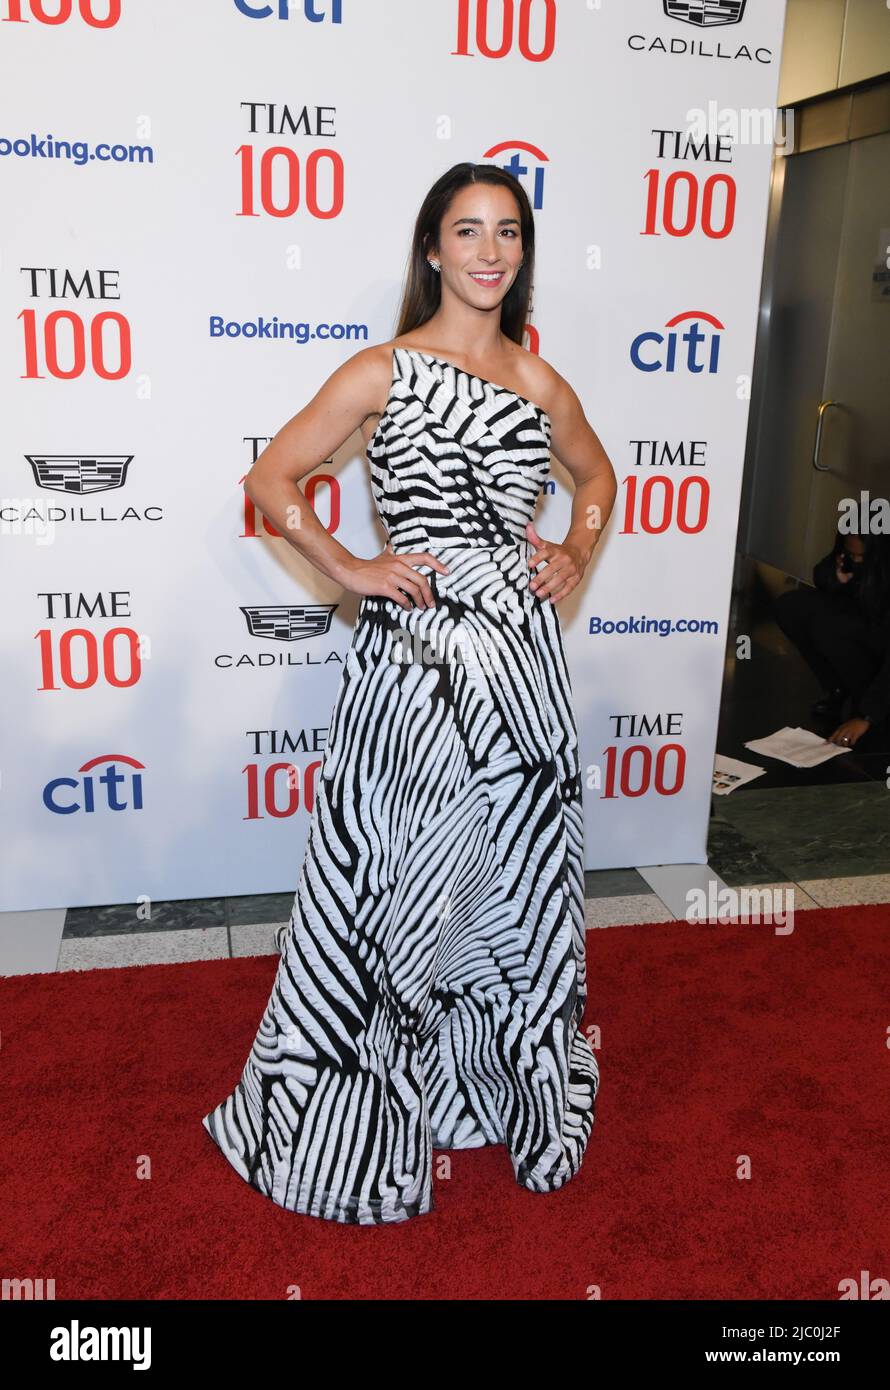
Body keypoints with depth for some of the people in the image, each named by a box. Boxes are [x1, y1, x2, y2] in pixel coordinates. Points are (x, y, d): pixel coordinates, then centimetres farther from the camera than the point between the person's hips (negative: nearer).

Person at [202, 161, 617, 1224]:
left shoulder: (539, 379, 10)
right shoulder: (384, 371, -3)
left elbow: (595, 471, 26)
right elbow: (271, 478, -2)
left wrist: (576, 553, 10)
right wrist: (350, 570, -9)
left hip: (522, 646, 5)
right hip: (415, 654, -4)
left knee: (518, 865, 14)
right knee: (409, 878, 5)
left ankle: (509, 1085, 38)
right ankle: (376, 1110, 27)